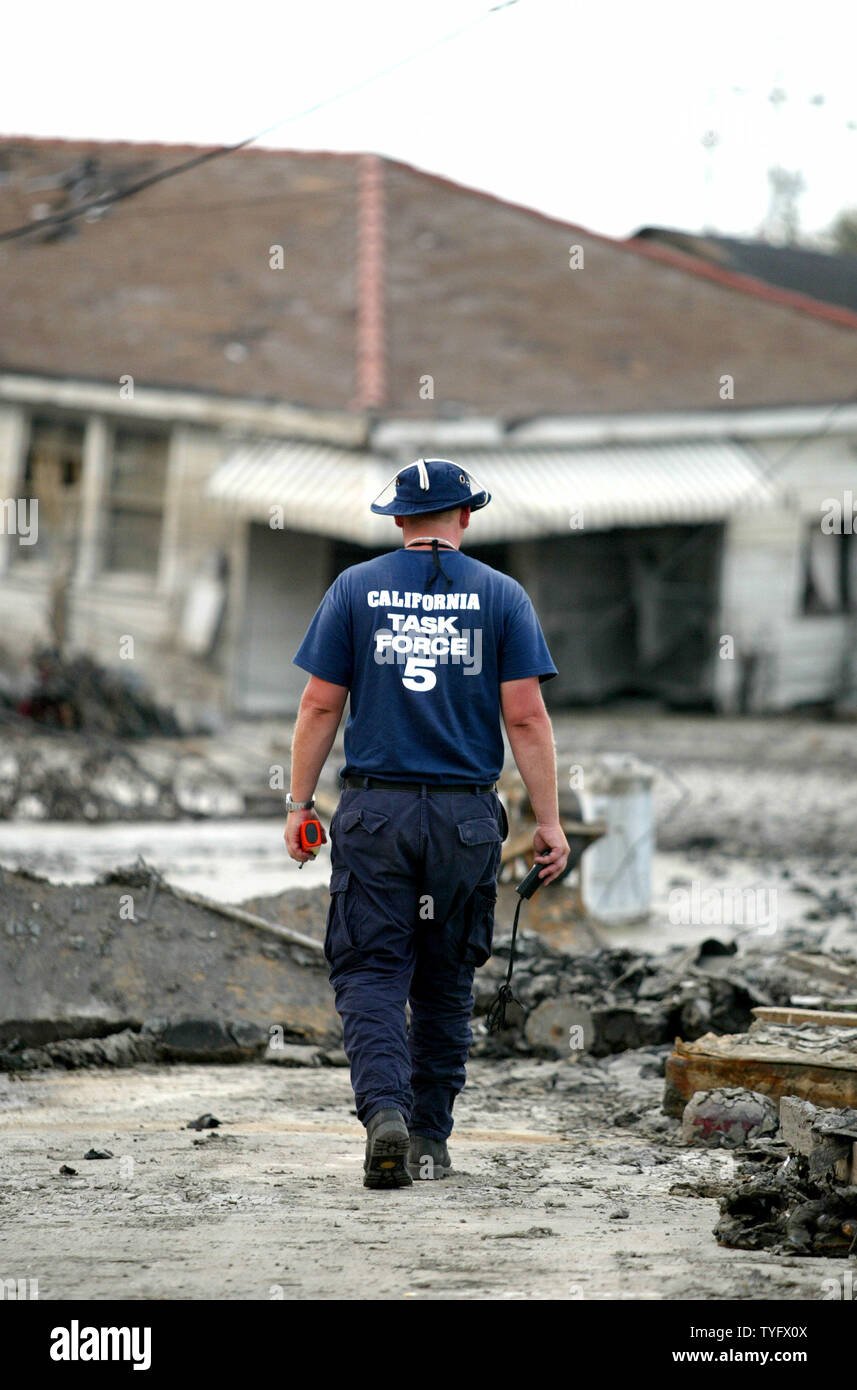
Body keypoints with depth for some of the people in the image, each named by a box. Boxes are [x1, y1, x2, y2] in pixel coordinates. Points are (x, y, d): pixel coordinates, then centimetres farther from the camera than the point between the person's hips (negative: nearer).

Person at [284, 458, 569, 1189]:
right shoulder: (501, 595, 2)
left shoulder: (355, 589, 3)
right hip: (466, 817, 1)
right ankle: (430, 1141, 16)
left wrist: (299, 804, 8)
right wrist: (549, 821, 0)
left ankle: (385, 1109, -22)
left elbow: (320, 704, 1)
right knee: (446, 985, 13)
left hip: (374, 813, -1)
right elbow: (526, 716, -3)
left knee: (370, 975, 0)